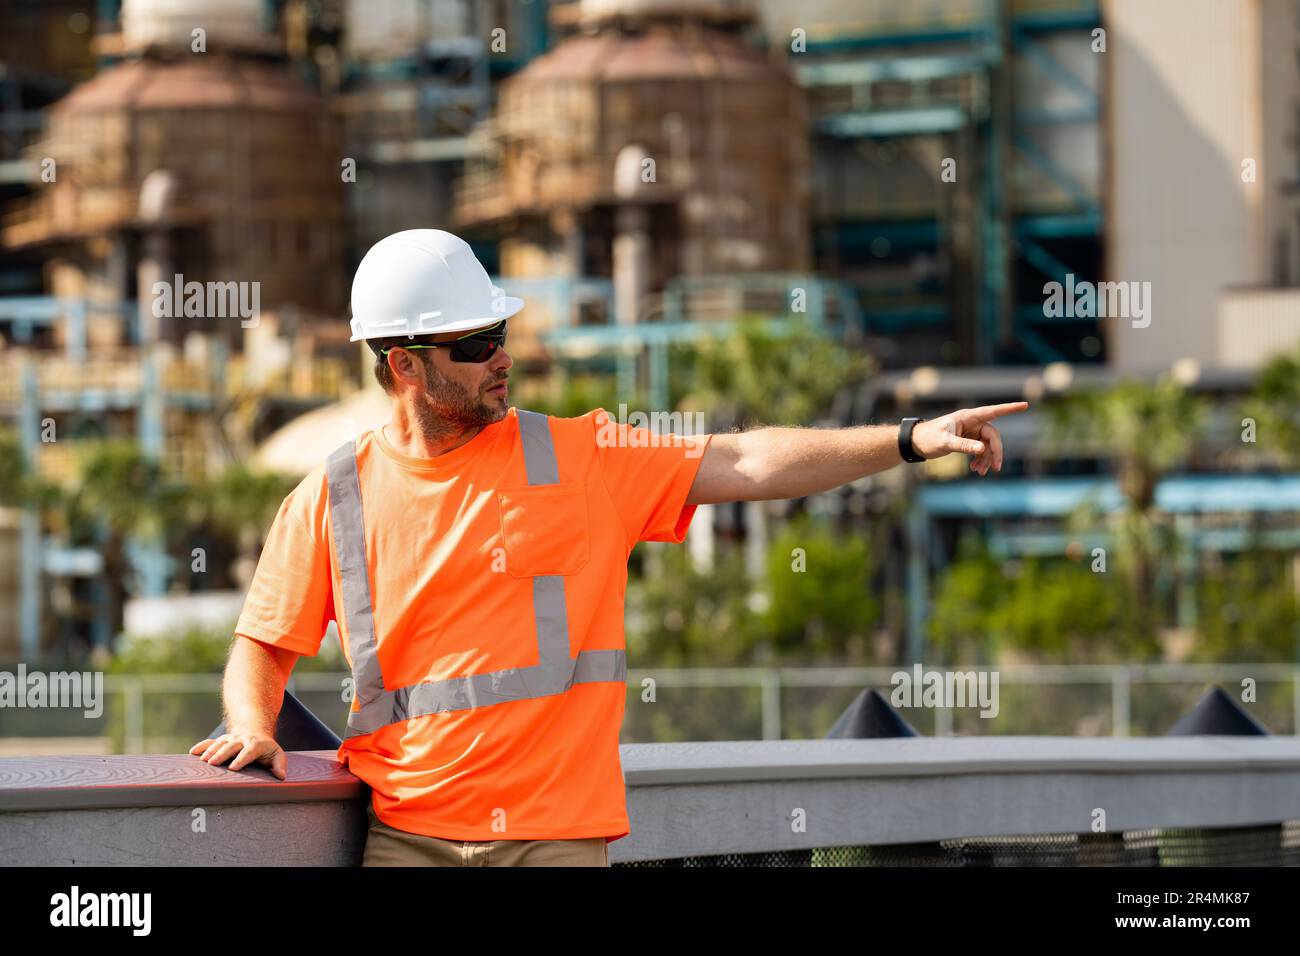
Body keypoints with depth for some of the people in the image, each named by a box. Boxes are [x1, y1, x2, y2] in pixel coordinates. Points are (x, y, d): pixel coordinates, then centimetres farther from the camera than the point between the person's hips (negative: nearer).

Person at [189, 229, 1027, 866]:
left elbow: (743, 465, 0)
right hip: (407, 831, 1)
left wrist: (907, 441, -8)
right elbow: (265, 644, 13)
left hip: (557, 829, 0)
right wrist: (255, 729, -8)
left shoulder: (580, 459, 5)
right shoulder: (331, 498, 6)